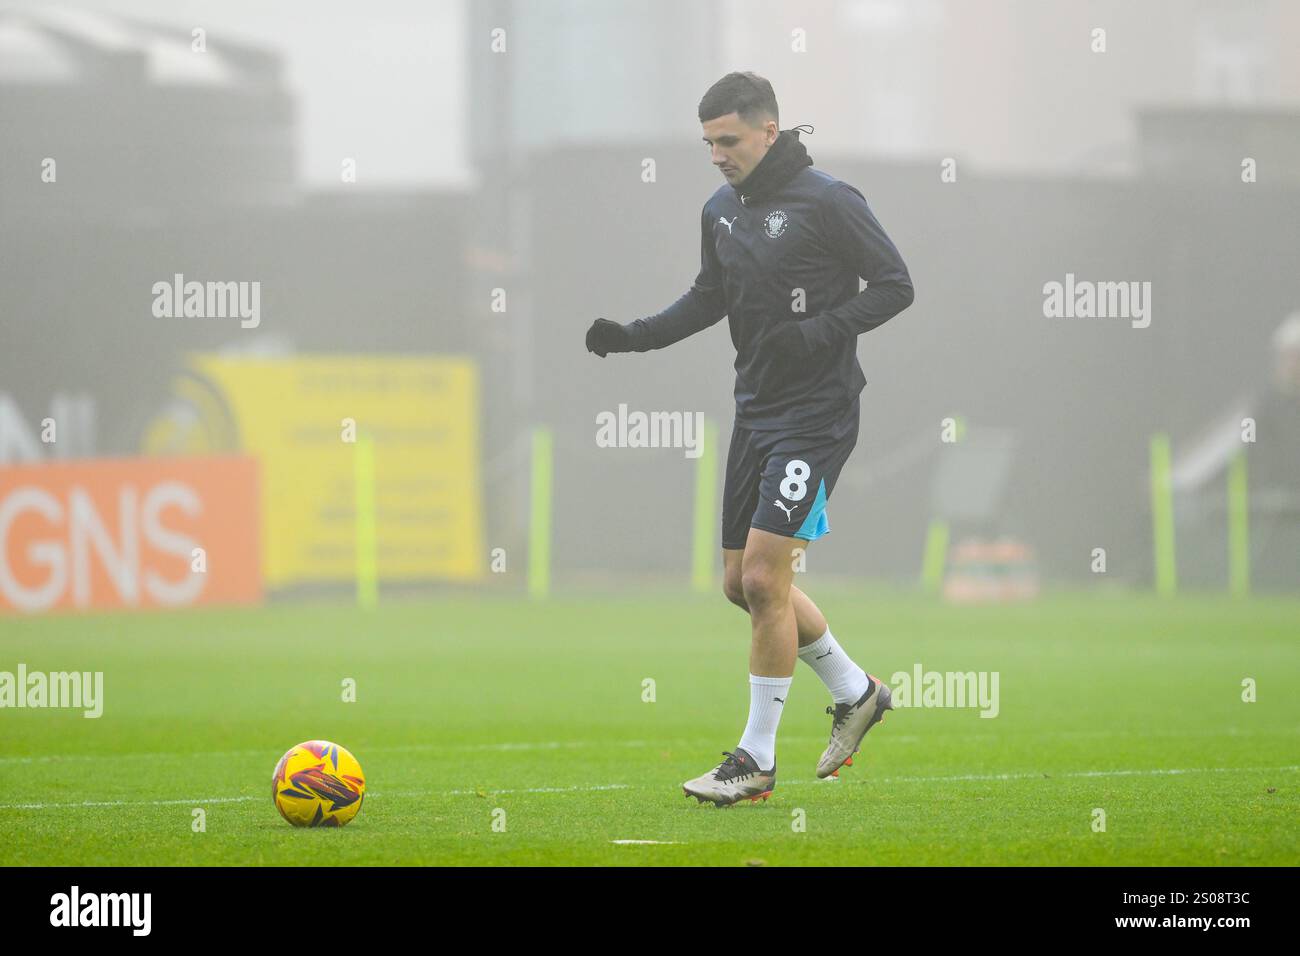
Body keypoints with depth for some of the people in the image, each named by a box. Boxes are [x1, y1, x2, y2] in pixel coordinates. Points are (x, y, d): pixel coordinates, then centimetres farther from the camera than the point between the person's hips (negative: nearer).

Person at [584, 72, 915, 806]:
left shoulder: (827, 202, -13)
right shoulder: (722, 210, 9)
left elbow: (895, 285, -11)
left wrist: (821, 330, -23)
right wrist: (635, 336, 9)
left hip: (816, 414, -8)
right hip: (757, 410, 8)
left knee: (764, 574, -13)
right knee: (742, 582, 10)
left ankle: (757, 761, -5)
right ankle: (856, 692, 30)